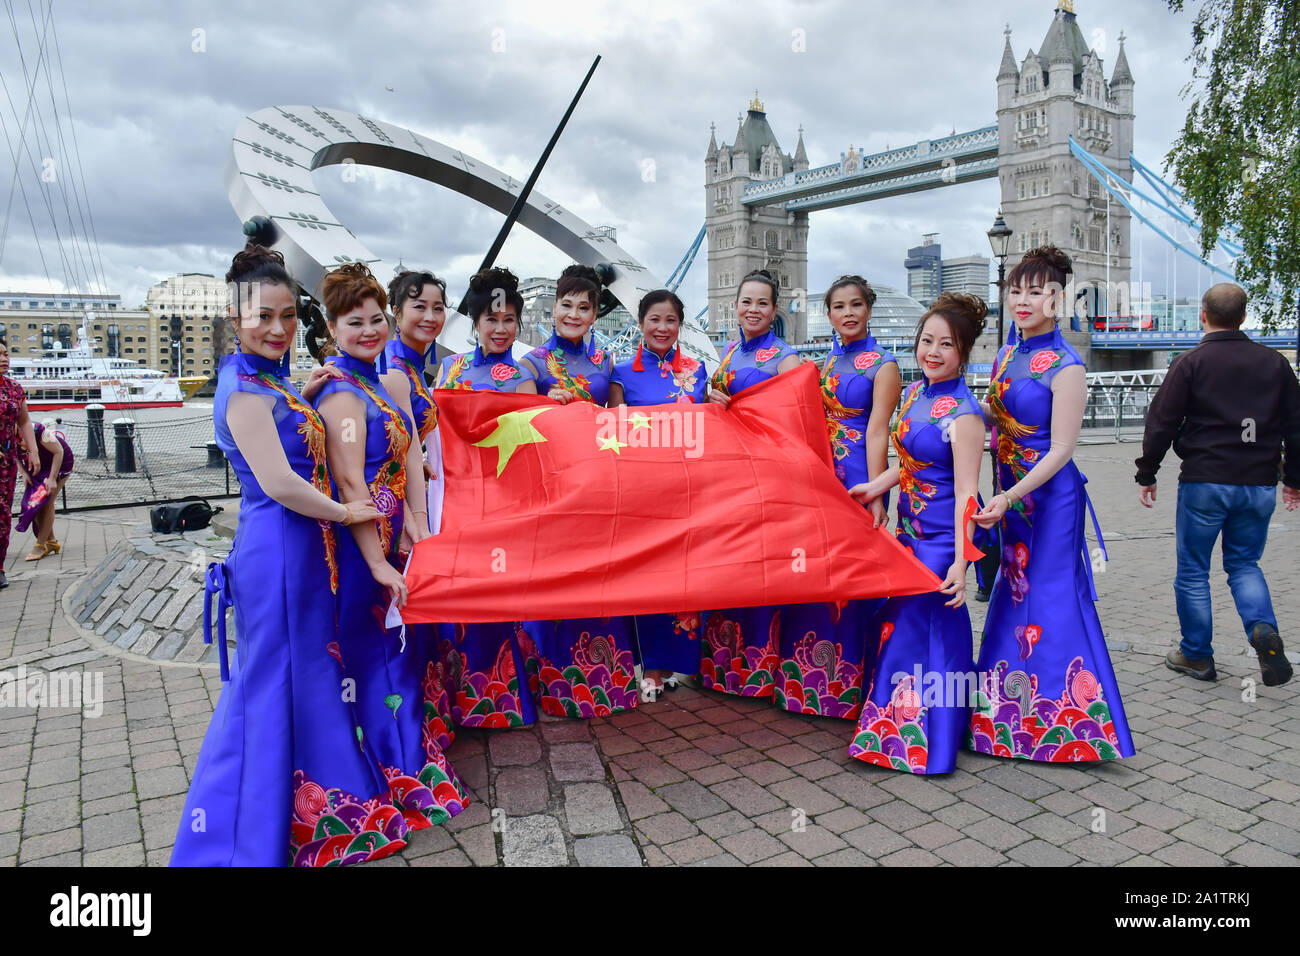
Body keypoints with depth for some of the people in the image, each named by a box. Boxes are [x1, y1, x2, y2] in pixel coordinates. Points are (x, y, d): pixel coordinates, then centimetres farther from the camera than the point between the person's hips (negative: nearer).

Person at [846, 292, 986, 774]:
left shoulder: (963, 413, -18)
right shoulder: (915, 392, 7)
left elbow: (966, 492, -20)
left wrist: (961, 562, -23)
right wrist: (877, 486, 13)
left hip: (941, 537, -8)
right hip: (910, 530, 8)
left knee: (935, 628, 2)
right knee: (900, 624, 15)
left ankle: (933, 743, 19)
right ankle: (897, 725, 32)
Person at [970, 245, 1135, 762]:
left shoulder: (1066, 366, -14)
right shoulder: (1007, 355, 8)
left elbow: (1061, 449, -18)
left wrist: (1008, 497, -25)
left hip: (1050, 495, -7)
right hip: (1012, 493, 8)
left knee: (1052, 594, -1)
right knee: (1013, 590, 15)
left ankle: (1064, 716, 14)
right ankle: (1014, 709, 30)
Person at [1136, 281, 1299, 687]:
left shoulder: (1190, 363, -5)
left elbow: (1161, 424, -7)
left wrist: (1146, 476, 2)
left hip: (1205, 483, -4)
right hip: (1259, 486, 4)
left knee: (1192, 571, 8)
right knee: (1244, 563, 19)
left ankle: (1196, 655, 15)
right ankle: (1264, 630, -6)